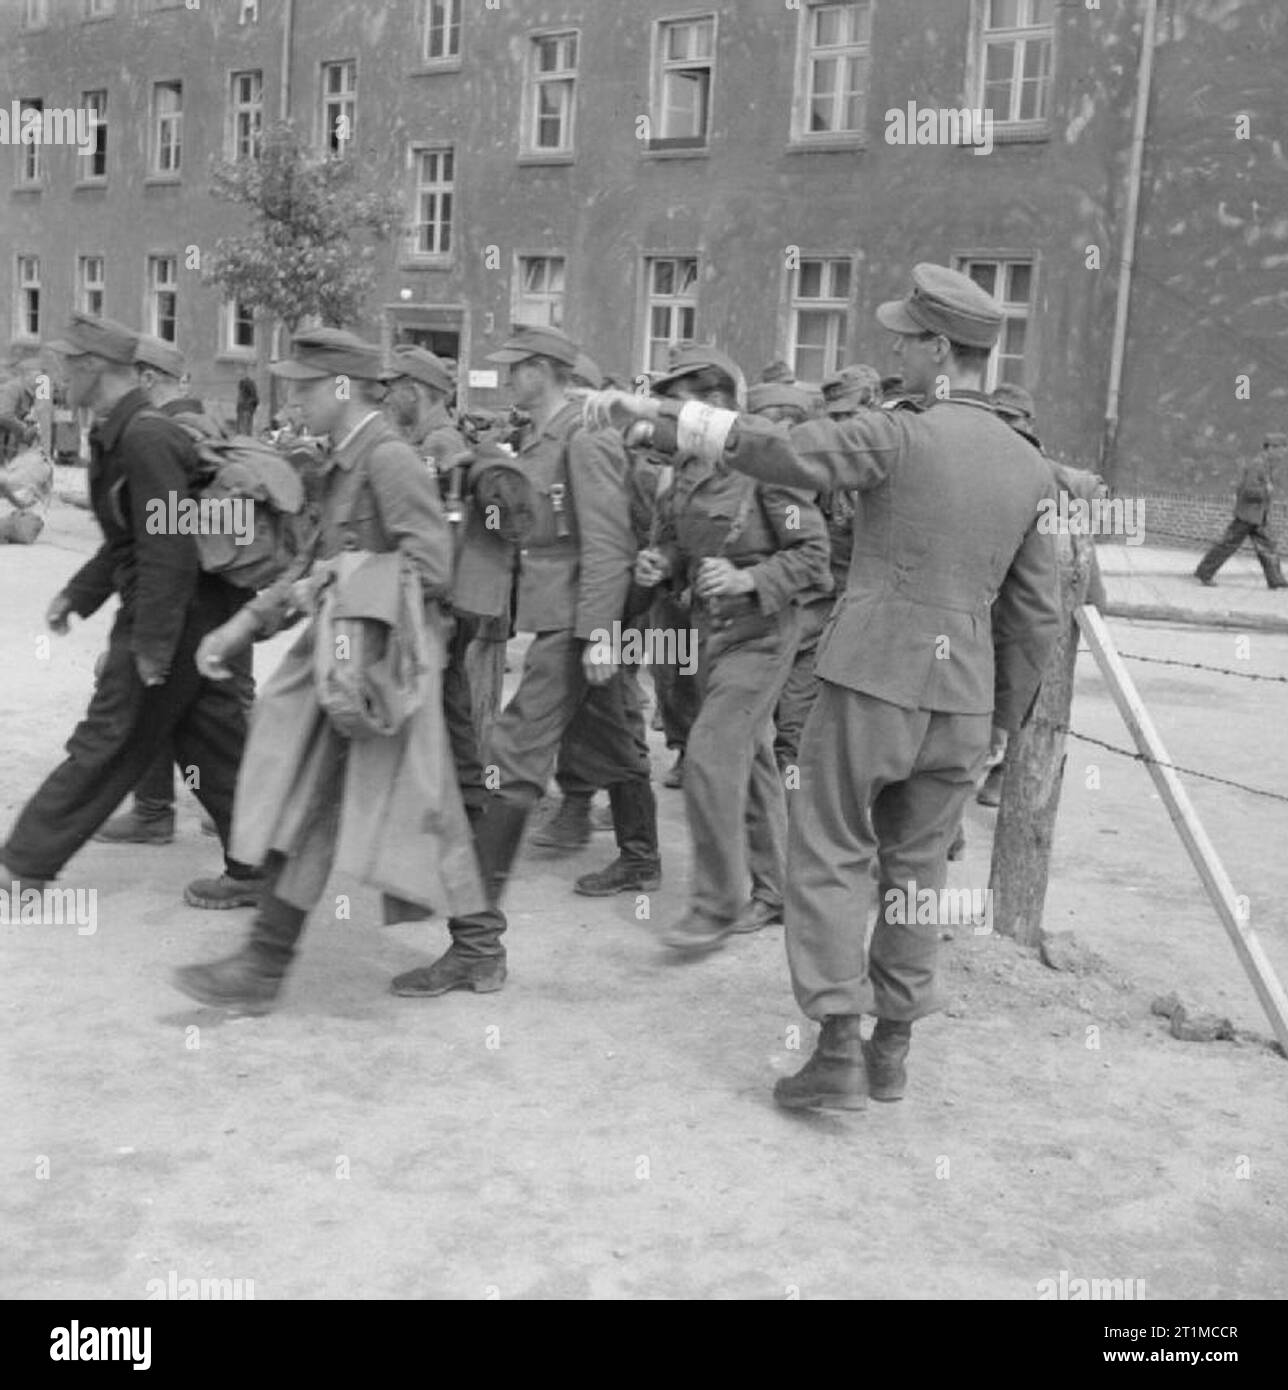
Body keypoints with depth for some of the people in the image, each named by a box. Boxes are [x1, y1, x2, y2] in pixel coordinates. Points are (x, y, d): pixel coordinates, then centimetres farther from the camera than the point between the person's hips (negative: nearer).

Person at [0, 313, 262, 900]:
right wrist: (78, 594, 20)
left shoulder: (145, 440, -20)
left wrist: (152, 644, -22)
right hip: (197, 616, 10)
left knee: (105, 746, 2)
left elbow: (169, 550, -24)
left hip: (171, 617, -10)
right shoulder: (116, 436, 13)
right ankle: (256, 869, 18)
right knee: (214, 746, 12)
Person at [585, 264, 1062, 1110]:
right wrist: (1007, 714, 19)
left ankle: (840, 1053, 1)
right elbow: (1036, 613, 10)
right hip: (964, 694, 6)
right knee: (918, 867, 15)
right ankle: (892, 1049, 23)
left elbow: (777, 449, -19)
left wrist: (656, 419, -12)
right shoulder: (1030, 469, 7)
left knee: (832, 857, 4)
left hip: (873, 676, -5)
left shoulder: (899, 438, -10)